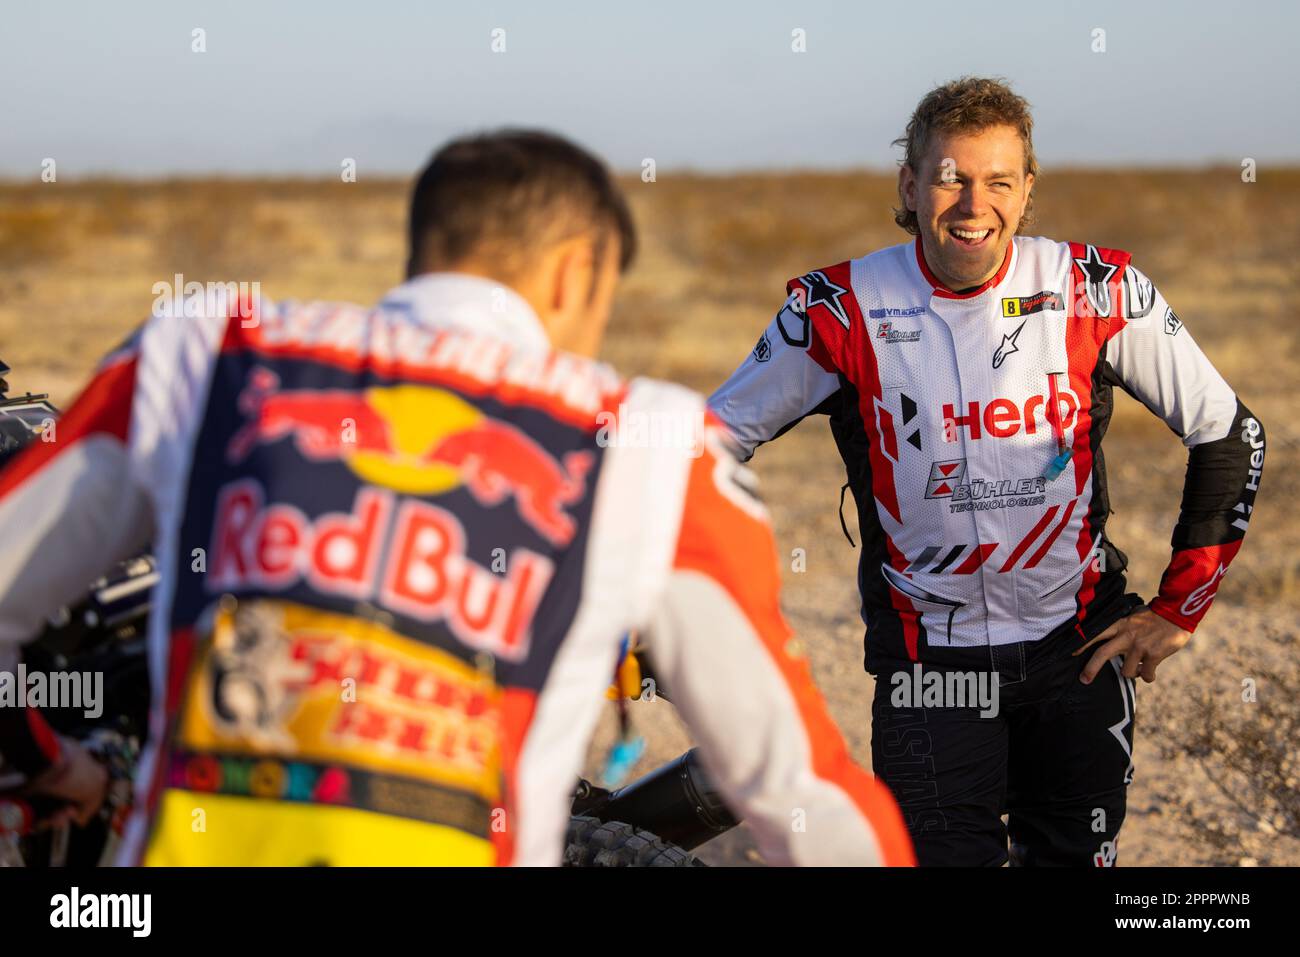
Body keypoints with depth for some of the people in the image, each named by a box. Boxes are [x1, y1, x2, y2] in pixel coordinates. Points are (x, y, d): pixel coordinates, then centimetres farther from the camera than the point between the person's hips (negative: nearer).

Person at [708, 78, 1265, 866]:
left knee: (1077, 855, 9)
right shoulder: (842, 312, -10)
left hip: (1078, 644, 1)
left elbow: (1230, 435, 2)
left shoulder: (1097, 292, -8)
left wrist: (1179, 610, 2)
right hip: (929, 654, -1)